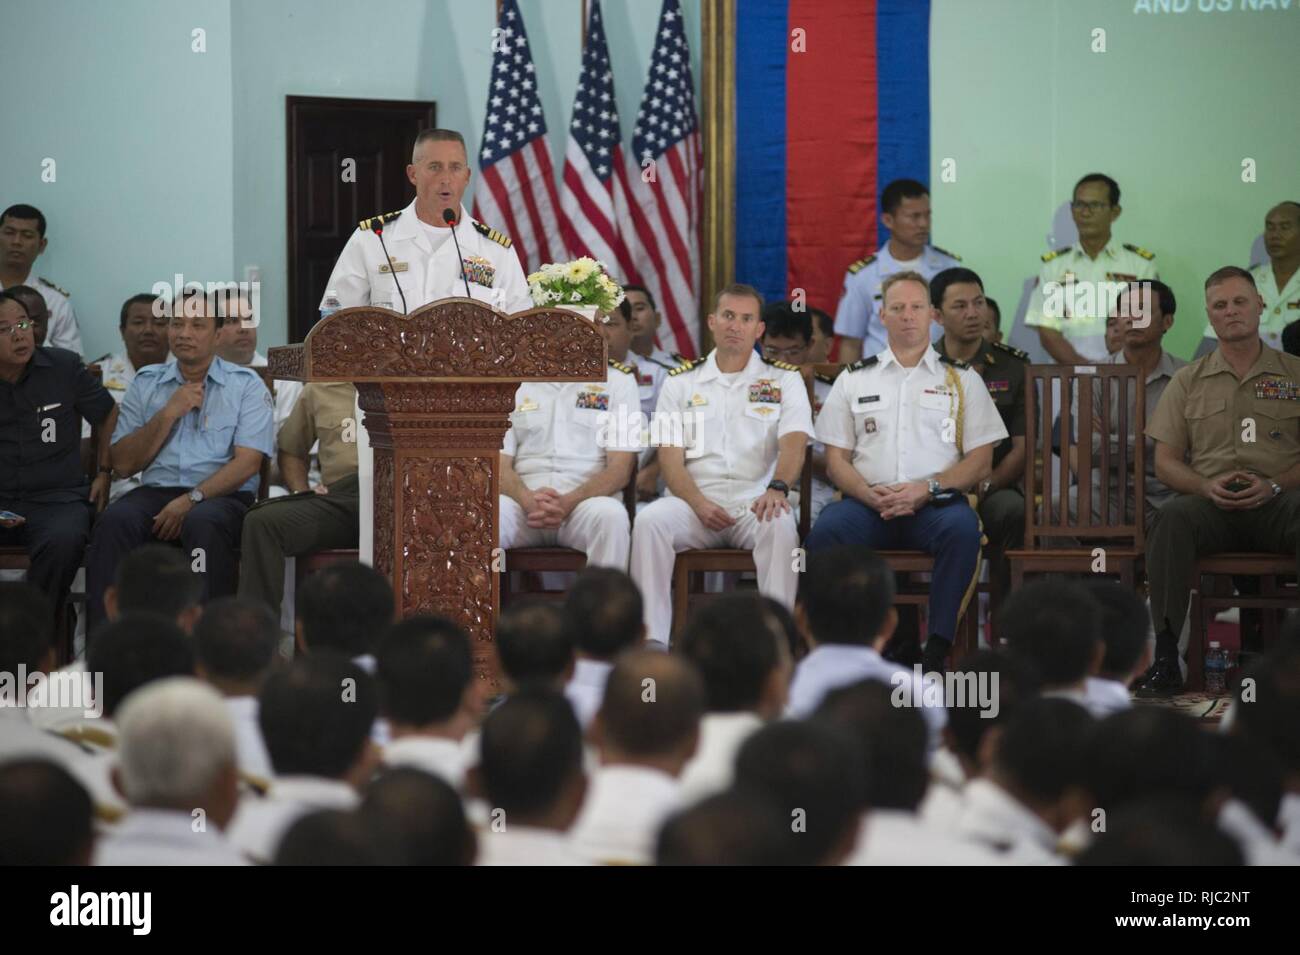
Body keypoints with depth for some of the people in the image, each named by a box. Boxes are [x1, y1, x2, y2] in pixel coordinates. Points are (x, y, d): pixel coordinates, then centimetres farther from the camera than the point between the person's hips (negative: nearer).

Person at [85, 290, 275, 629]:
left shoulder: (246, 385, 8)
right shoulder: (145, 383, 18)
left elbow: (247, 462, -5)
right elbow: (123, 464, 10)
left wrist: (192, 499, -17)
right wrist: (168, 414, -1)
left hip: (222, 496, -3)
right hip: (155, 491, 3)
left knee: (203, 523, -38)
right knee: (115, 520, -31)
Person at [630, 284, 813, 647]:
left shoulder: (784, 380, 13)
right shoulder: (681, 382, 16)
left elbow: (793, 444, -4)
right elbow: (670, 457, 6)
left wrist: (777, 488, -26)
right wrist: (700, 504, -13)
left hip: (756, 503, -1)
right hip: (696, 502, 1)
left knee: (780, 525, -36)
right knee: (649, 520, -30)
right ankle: (651, 641, -30)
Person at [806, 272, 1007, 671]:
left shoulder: (963, 379, 17)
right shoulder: (854, 379, 20)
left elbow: (981, 462, 9)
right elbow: (836, 459, 14)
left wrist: (927, 489, -9)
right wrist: (871, 495, -8)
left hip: (935, 503, -1)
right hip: (867, 502, 1)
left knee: (962, 528, -37)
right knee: (825, 532, -33)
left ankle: (937, 652, -32)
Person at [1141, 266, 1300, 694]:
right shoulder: (1188, 381, 18)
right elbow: (1165, 463, 12)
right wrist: (1207, 486, -7)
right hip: (1213, 504, 1)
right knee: (1172, 517, -34)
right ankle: (1165, 657, -38)